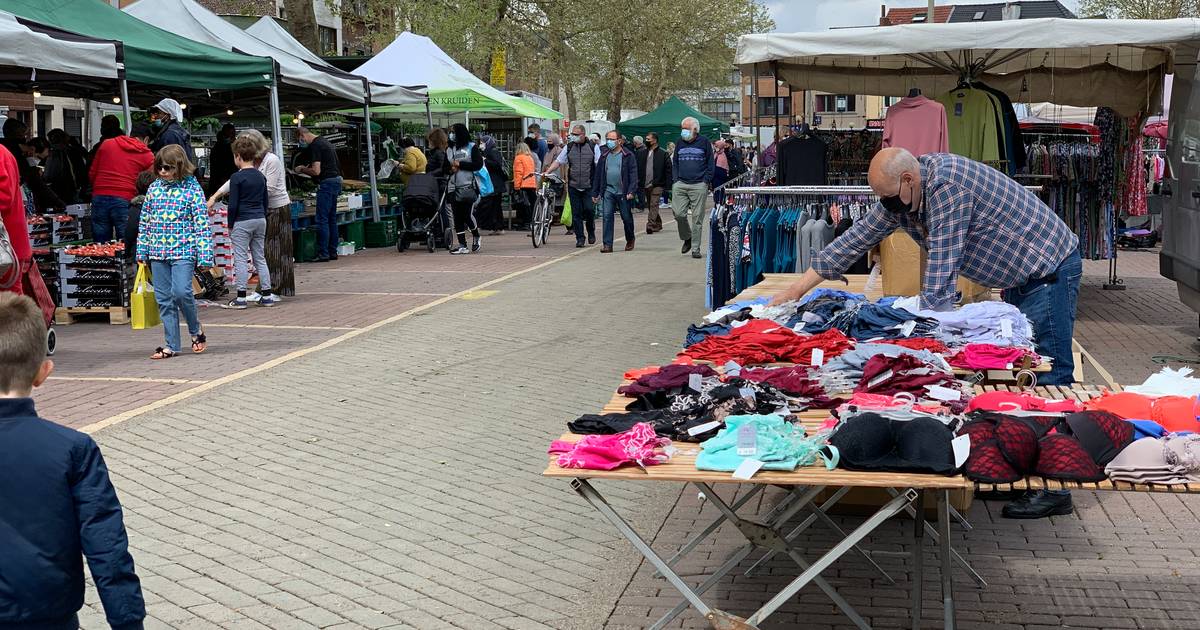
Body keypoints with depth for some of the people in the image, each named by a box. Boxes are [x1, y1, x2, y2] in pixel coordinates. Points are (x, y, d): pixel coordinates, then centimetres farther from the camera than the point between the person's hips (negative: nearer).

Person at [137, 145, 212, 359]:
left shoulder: (192, 188, -4)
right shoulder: (154, 188, 9)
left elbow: (202, 224, -6)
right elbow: (144, 221, 15)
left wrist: (204, 255, -11)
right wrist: (142, 251, 11)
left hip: (183, 251, -5)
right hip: (158, 252, 5)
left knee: (181, 291, -17)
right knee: (163, 299, 5)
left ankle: (196, 330, 9)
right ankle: (171, 345, 13)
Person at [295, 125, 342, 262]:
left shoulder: (315, 146, -13)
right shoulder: (324, 142, 17)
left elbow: (316, 171, -19)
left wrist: (302, 170, -2)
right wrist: (308, 168, 20)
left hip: (326, 183, -10)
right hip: (336, 180, 10)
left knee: (322, 220, -7)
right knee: (332, 219, 13)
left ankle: (323, 254, -6)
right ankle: (333, 252, 17)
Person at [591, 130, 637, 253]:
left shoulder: (628, 155, -2)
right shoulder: (604, 156, 10)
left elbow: (633, 174, -7)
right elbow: (598, 175, 13)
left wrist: (631, 191, -16)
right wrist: (595, 193, 10)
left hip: (623, 192, -3)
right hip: (608, 191, 3)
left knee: (626, 217, 9)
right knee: (607, 216, -8)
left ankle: (630, 240, 31)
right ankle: (607, 244, -8)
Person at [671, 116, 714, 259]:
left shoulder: (704, 142, 4)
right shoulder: (680, 142, 14)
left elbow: (711, 163, 6)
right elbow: (675, 162, 20)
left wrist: (706, 180, -3)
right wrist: (676, 179, 8)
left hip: (699, 185, -3)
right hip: (680, 185, 3)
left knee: (697, 218, -2)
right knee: (679, 214, -7)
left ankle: (695, 248, 4)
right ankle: (687, 238, 19)